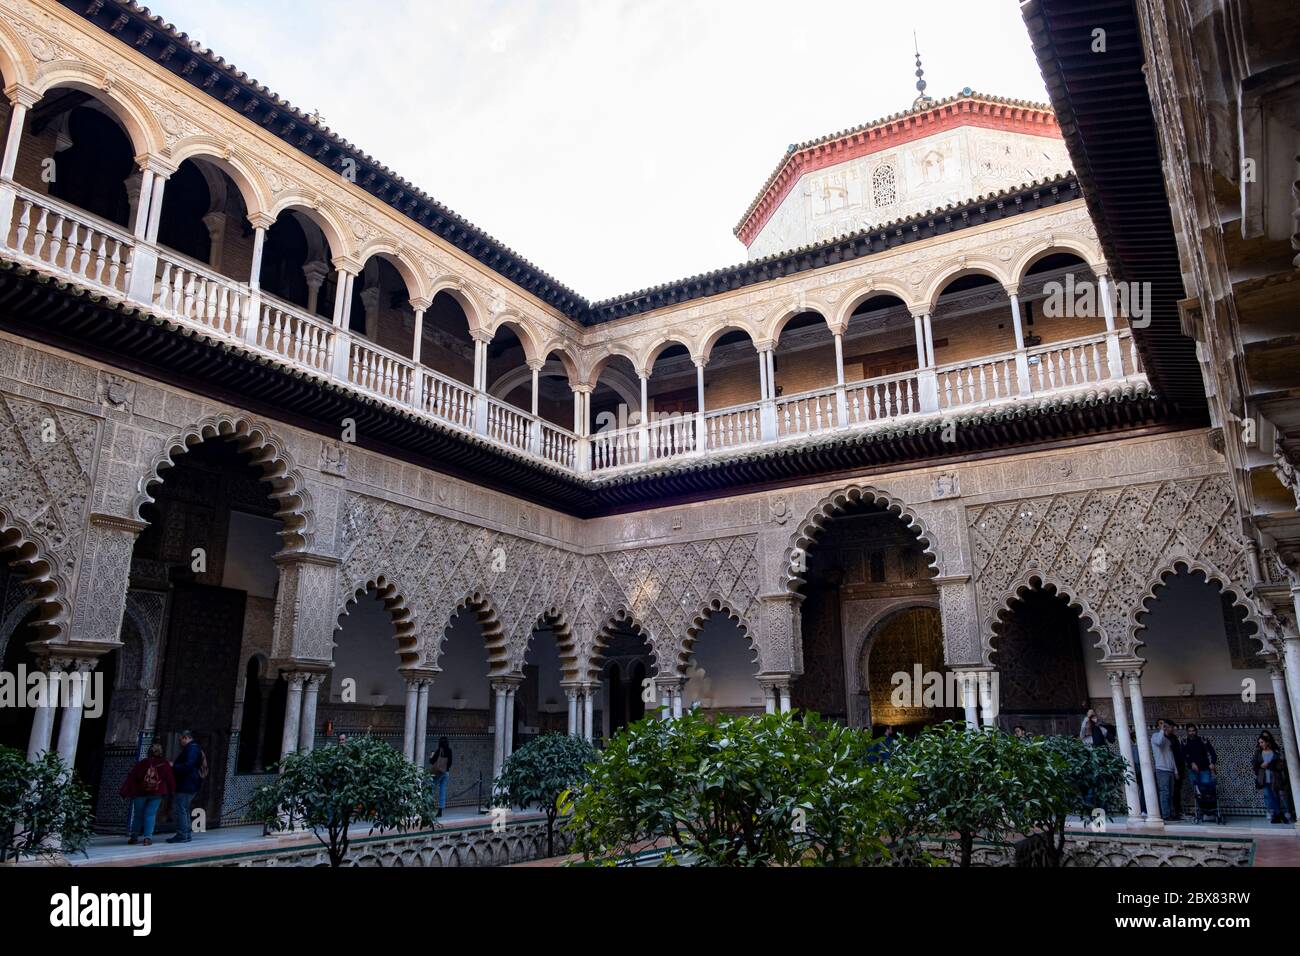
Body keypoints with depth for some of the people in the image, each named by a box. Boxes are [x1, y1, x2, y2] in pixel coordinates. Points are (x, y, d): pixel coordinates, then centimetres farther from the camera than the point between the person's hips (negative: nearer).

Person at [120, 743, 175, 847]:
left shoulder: (142, 763, -1)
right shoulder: (165, 764, 0)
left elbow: (131, 778, -3)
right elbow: (170, 779, 4)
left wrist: (125, 792, 1)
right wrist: (172, 791, 15)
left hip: (140, 792, 1)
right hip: (156, 793, 0)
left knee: (138, 815, 13)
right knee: (150, 814, 3)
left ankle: (134, 837, 18)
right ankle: (148, 837, -9)